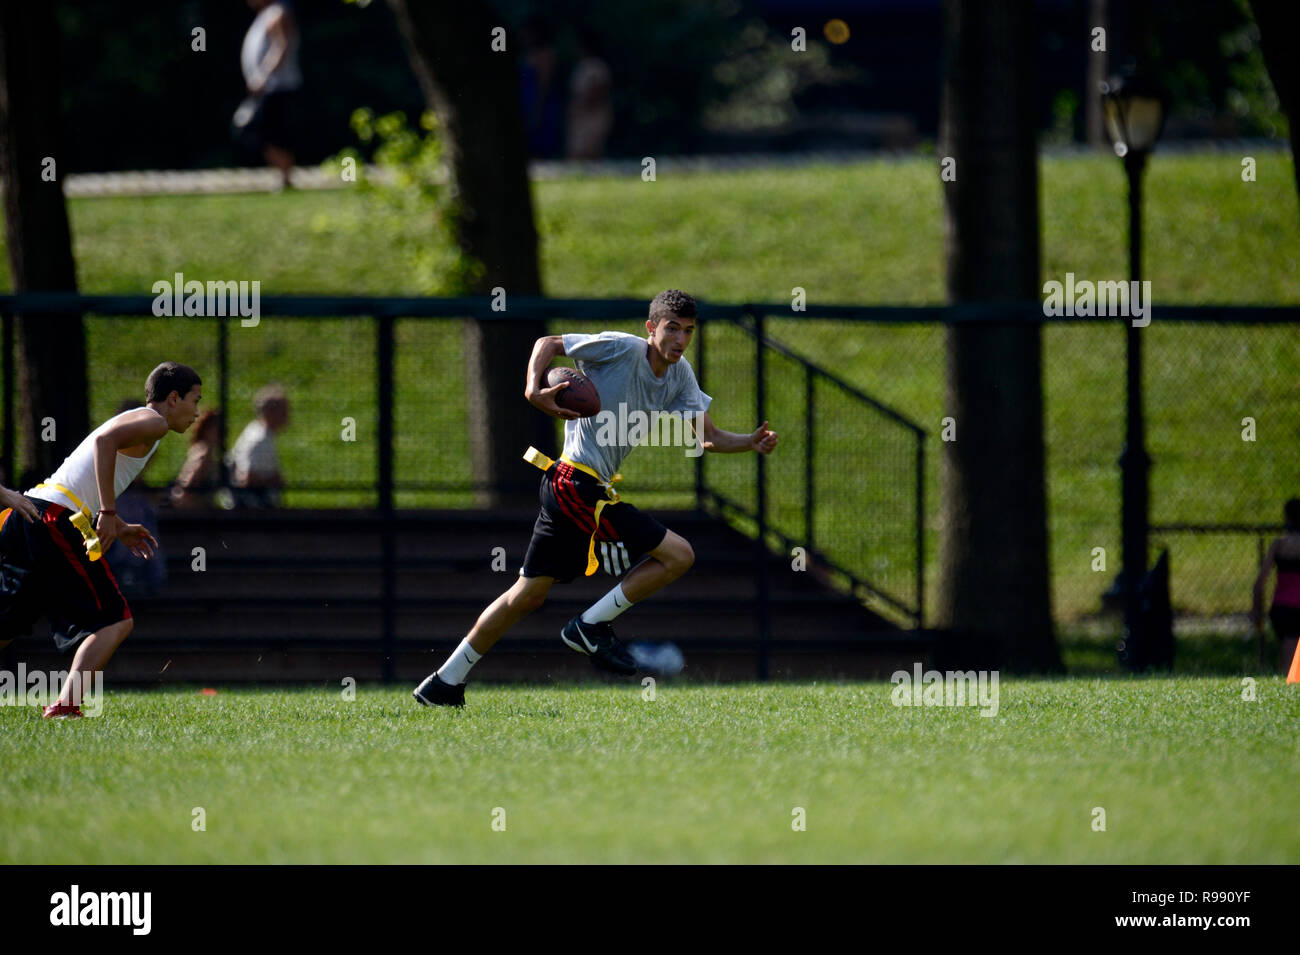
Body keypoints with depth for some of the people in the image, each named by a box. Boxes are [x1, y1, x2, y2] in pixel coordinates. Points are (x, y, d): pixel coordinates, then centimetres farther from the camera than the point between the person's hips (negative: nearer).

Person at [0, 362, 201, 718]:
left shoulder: (134, 421, 28)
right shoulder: (153, 423, -1)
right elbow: (105, 440, -21)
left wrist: (119, 528, 26)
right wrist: (108, 514, -22)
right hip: (55, 521, -9)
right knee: (116, 621, -9)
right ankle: (66, 703, -24)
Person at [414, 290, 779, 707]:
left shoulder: (679, 375, 12)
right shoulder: (622, 349, -11)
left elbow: (707, 436, 8)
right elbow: (549, 343, -6)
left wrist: (751, 442, -10)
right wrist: (535, 388, -24)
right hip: (576, 481, -9)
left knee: (527, 597, 14)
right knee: (679, 555, -12)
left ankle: (444, 685, 19)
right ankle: (591, 625, -3)